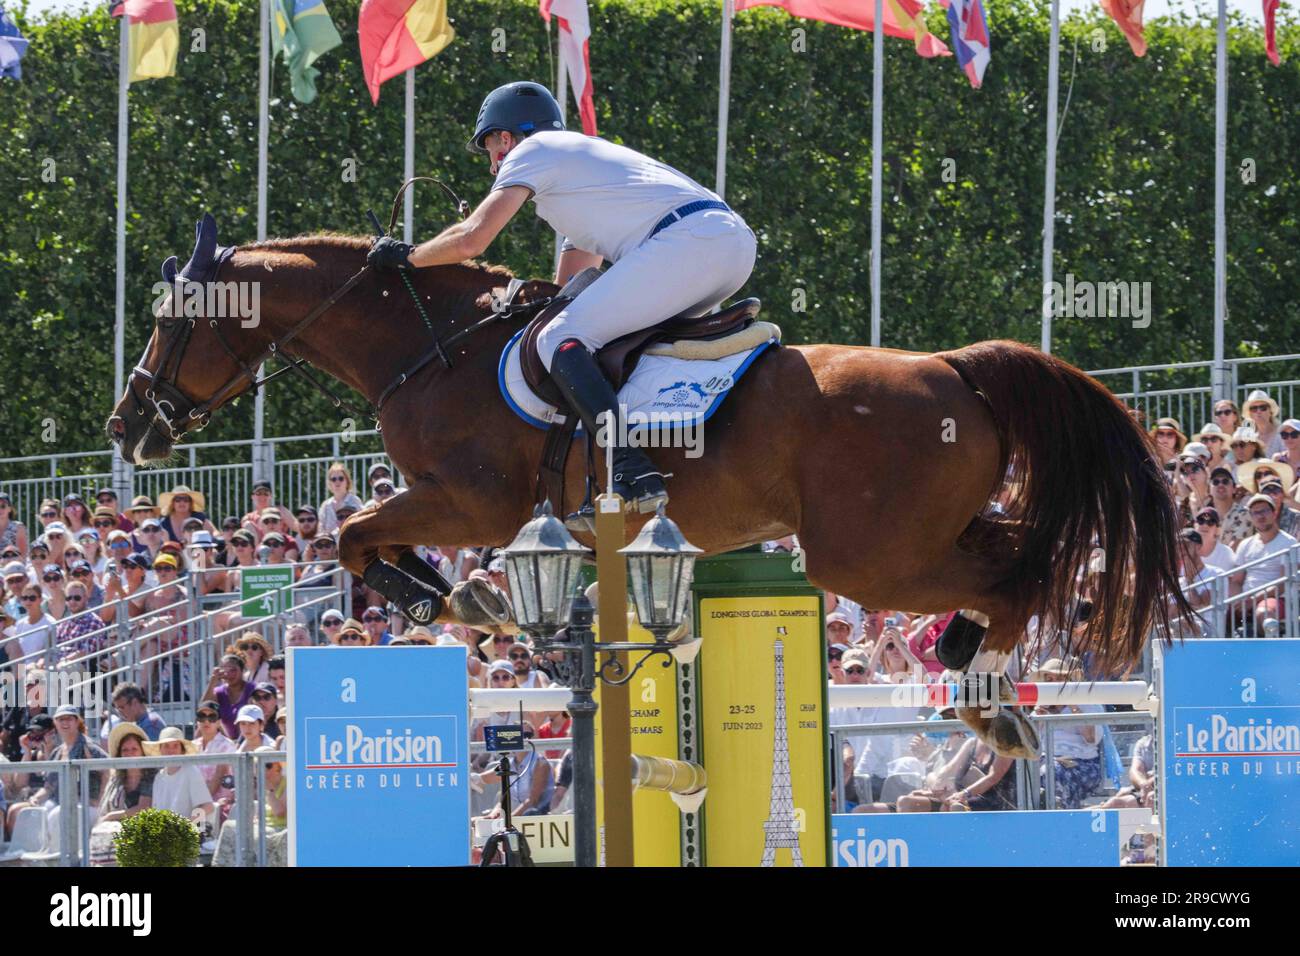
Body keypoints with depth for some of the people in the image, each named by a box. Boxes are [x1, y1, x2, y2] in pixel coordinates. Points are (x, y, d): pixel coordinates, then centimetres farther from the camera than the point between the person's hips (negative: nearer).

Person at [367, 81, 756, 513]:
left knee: (559, 340, -11)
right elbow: (573, 281, 41)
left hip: (688, 238, -9)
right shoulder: (586, 156, 38)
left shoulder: (534, 151, 12)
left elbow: (472, 238, 2)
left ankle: (632, 472, -29)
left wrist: (406, 255, 17)